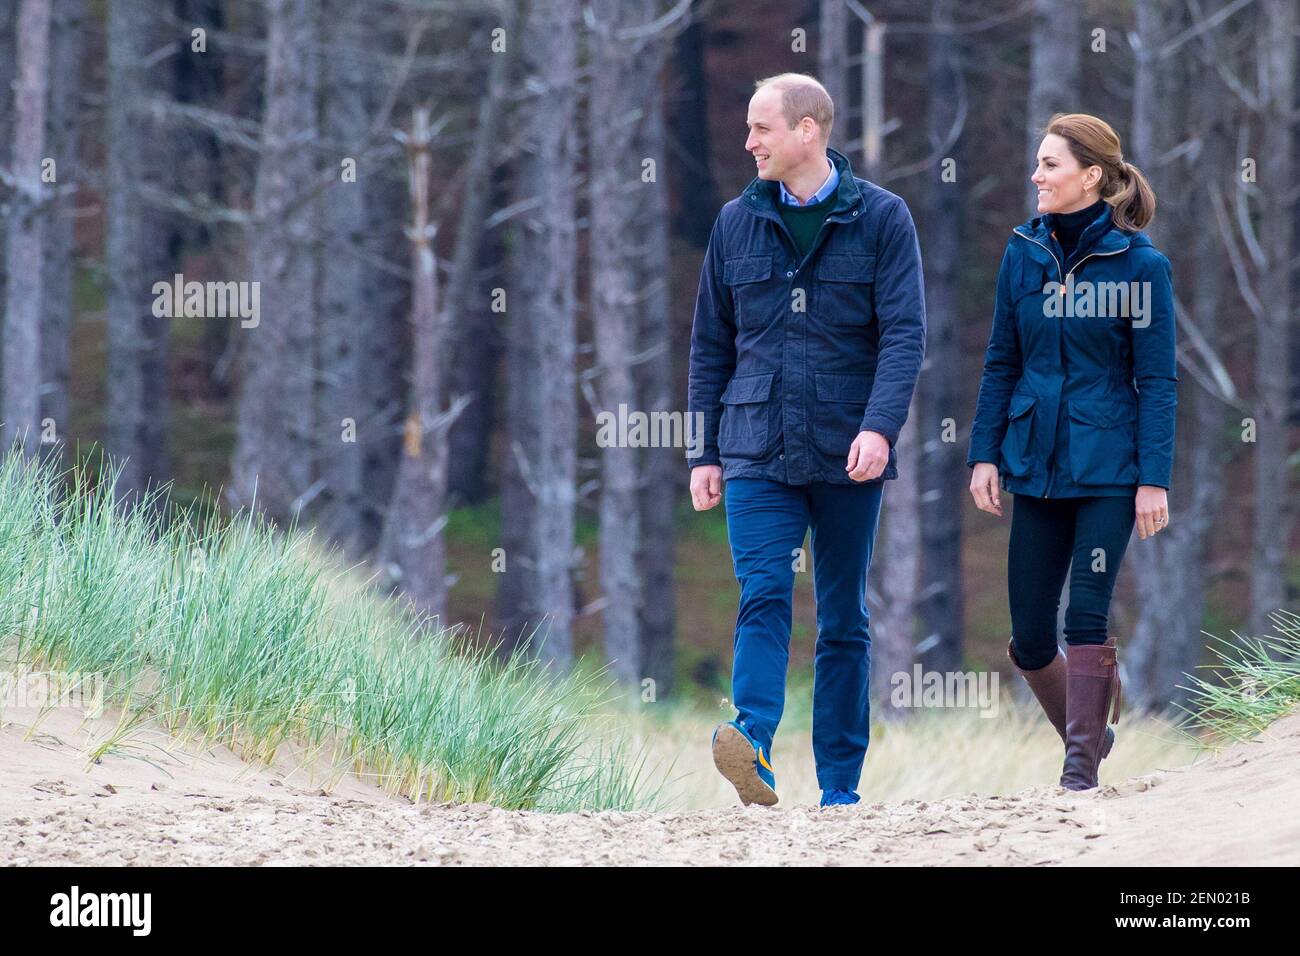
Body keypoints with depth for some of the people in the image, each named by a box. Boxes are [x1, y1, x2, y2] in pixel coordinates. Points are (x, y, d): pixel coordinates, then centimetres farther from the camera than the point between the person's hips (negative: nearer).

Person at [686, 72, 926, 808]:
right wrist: (703, 453, 9)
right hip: (757, 453, 1)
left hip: (846, 455, -1)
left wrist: (879, 427, -22)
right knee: (763, 597, -17)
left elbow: (905, 333, -8)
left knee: (844, 619, 6)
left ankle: (841, 783, 12)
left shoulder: (881, 218, 0)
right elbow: (711, 344, 14)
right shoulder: (738, 223, 9)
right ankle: (754, 746, -32)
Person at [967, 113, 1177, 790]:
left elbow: (1157, 379, -6)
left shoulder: (1139, 264, -7)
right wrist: (985, 454, 4)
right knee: (1030, 636, 5)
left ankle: (1081, 761, -1)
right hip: (1036, 465, 4)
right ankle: (1086, 732, 28)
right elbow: (1001, 362, 11)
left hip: (1107, 466, -4)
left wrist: (1154, 478, -10)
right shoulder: (1024, 253, 5)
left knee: (1087, 616, -10)